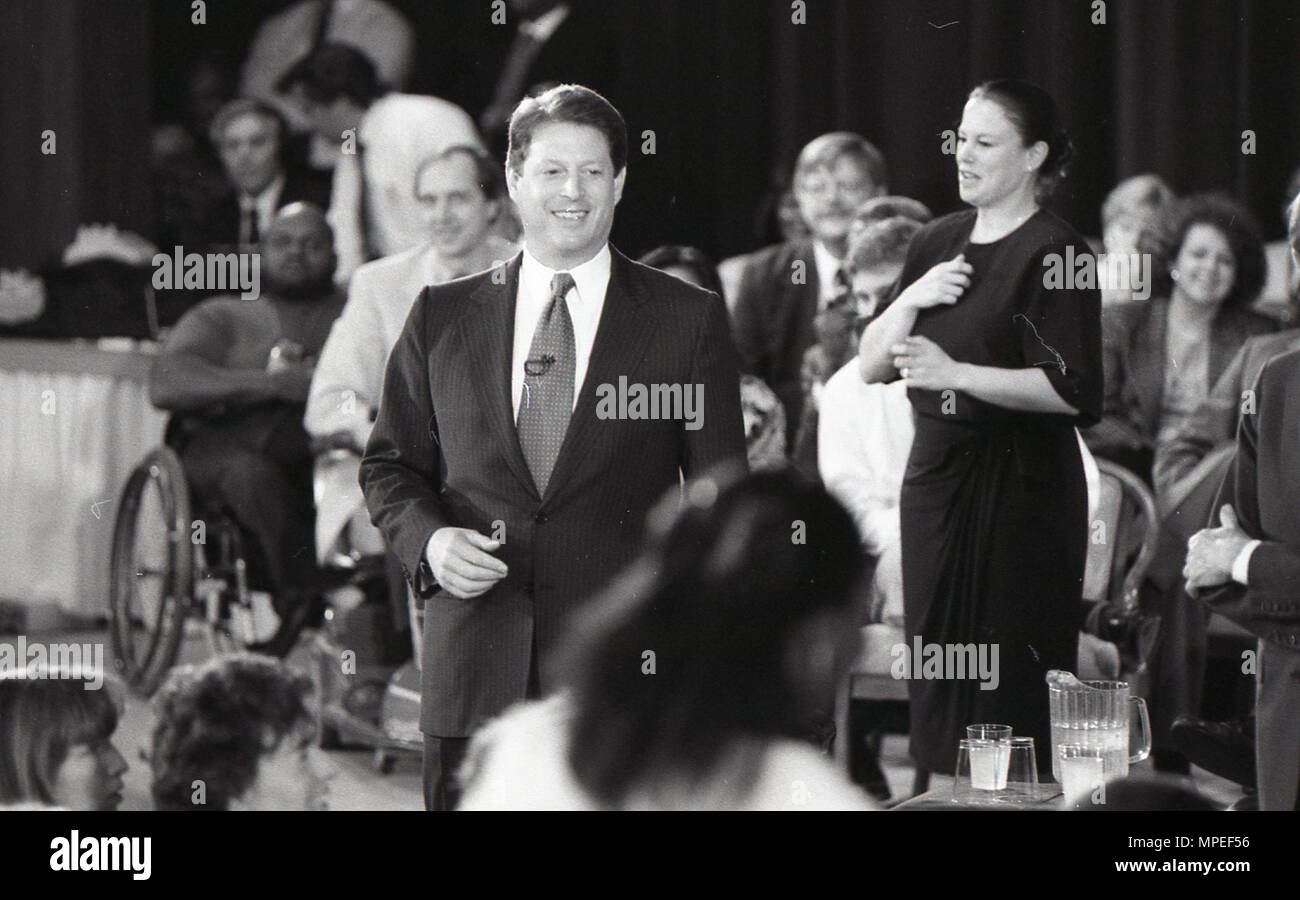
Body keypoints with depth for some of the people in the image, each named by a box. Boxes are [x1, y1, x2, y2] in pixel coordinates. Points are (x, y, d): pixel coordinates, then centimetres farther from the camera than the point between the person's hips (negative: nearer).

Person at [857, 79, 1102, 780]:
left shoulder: (1053, 254, -8)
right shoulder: (937, 243, 13)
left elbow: (1073, 390, -17)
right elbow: (872, 366, 13)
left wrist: (958, 374, -21)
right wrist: (910, 300, -5)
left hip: (1019, 485, -7)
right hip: (934, 477, 7)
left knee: (1010, 681, -8)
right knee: (936, 667, 8)